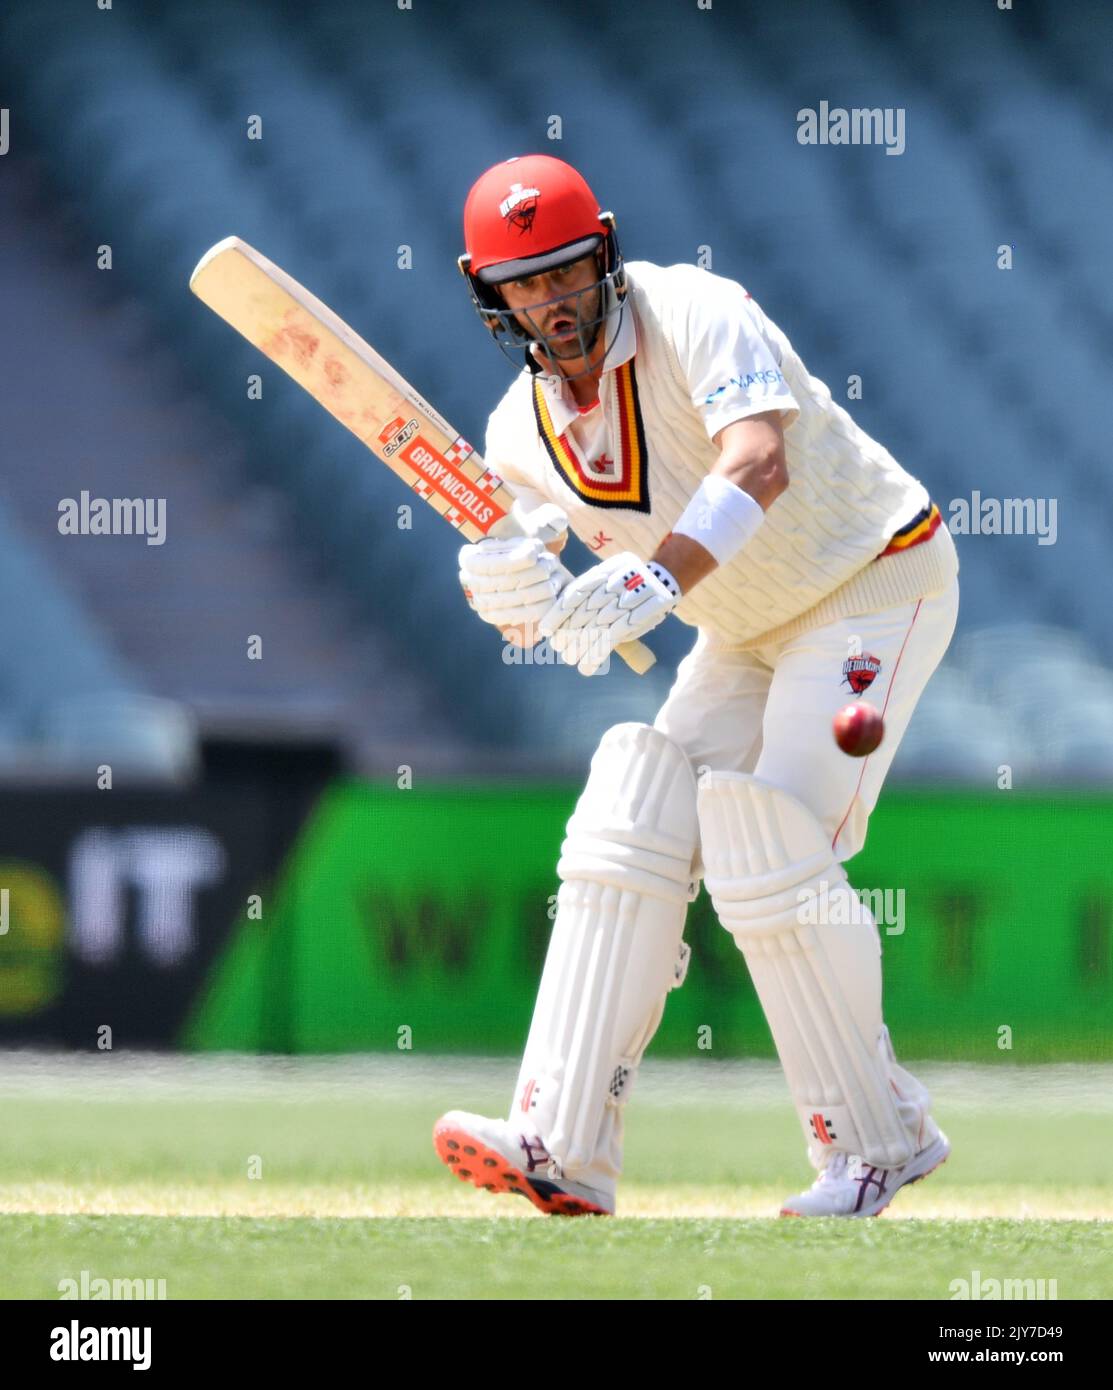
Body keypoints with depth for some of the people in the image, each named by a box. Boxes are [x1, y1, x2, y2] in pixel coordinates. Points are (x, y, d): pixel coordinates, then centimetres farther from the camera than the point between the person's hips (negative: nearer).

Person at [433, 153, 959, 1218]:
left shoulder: (694, 316, -25)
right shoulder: (524, 428, -3)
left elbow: (759, 462, -42)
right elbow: (525, 599, -10)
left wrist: (655, 582, -56)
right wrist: (507, 590, -36)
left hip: (879, 584, -8)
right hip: (752, 632, 8)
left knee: (767, 849, -20)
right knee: (628, 833, -7)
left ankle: (876, 1139, -8)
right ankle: (564, 1148, -11)